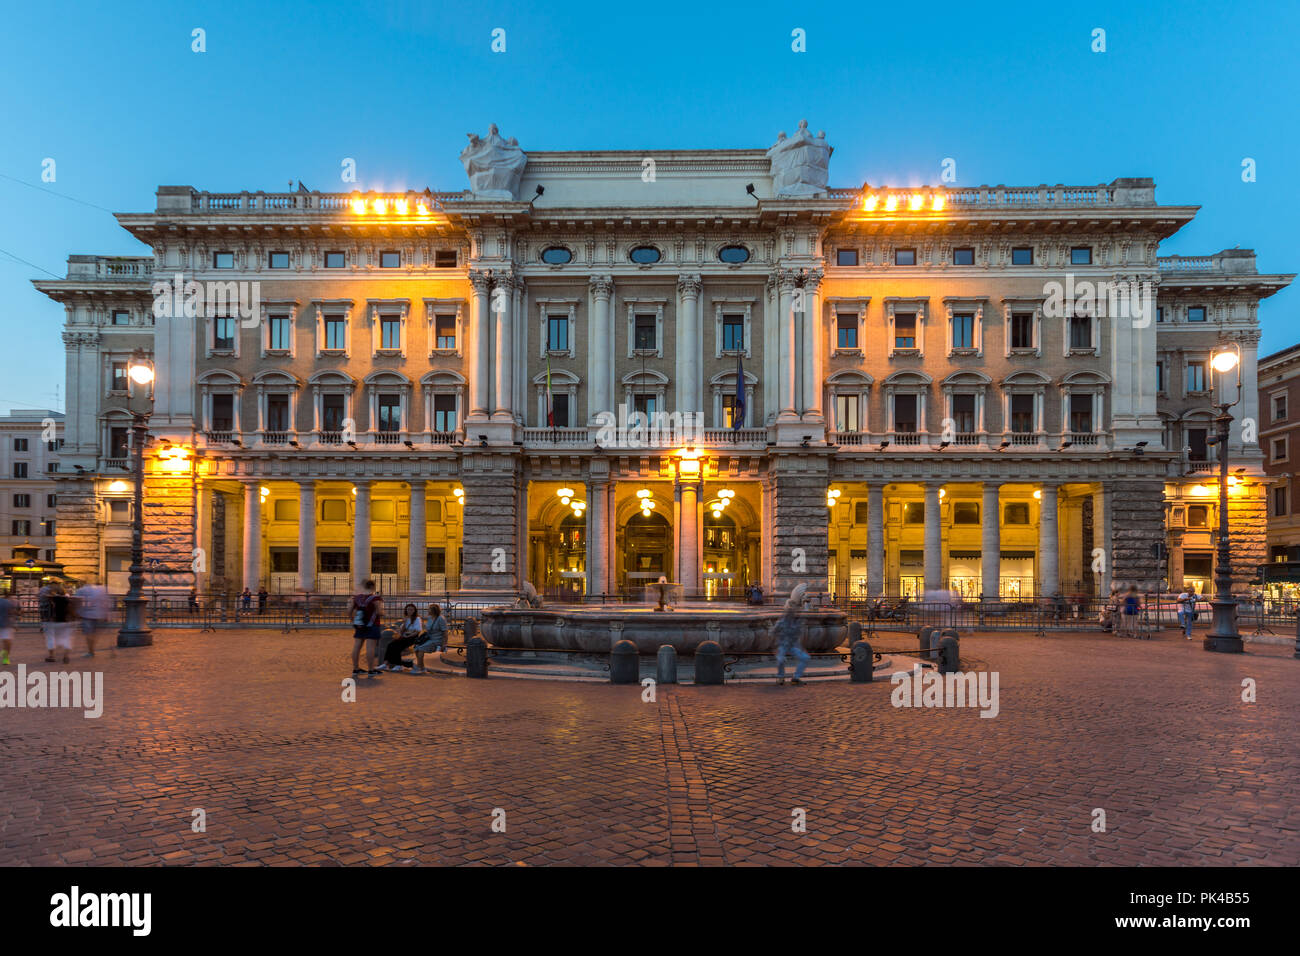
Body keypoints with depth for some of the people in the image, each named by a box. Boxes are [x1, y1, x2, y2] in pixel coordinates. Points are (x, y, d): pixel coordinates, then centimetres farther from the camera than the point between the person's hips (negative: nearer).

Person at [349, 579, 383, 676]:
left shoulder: (356, 598, 5)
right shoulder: (375, 598, -13)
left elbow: (351, 611, 9)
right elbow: (380, 612, -15)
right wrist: (381, 606, 6)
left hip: (359, 626, 6)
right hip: (372, 626, -6)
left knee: (356, 646, 8)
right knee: (370, 647, -5)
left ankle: (355, 668, 16)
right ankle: (371, 670, -3)